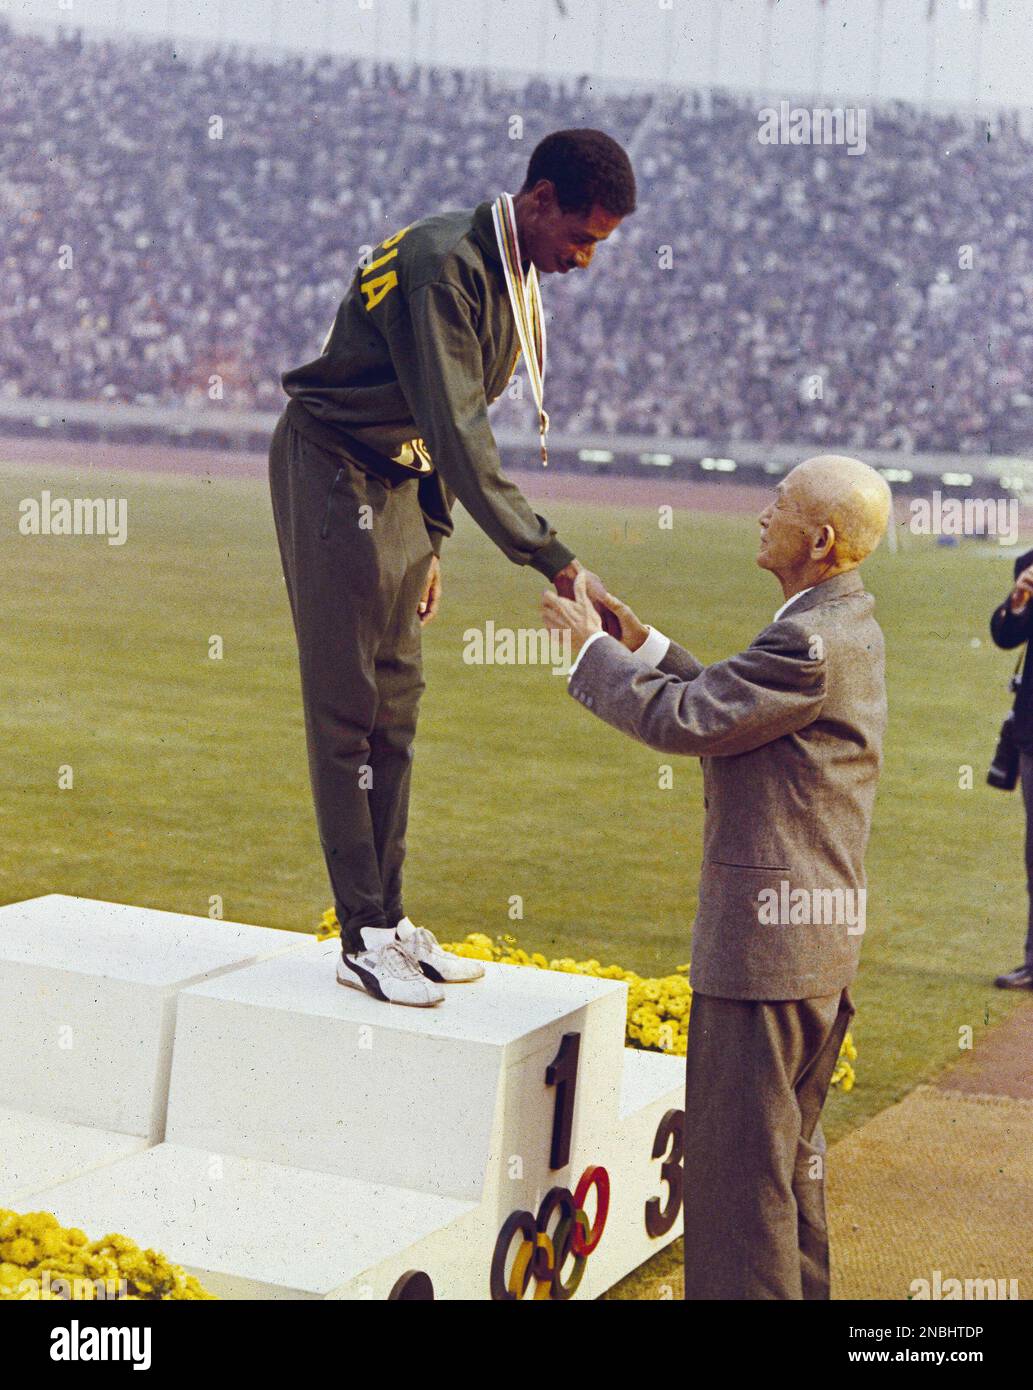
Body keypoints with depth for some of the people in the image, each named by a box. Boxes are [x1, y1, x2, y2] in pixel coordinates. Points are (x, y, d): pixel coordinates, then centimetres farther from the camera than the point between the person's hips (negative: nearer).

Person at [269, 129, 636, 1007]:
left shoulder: (516, 278, 7)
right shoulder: (442, 265, -23)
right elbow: (461, 438, -31)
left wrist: (430, 543, 14)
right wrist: (557, 562, -33)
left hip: (396, 485, 9)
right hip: (331, 472, -9)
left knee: (396, 704, 8)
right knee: (347, 706, -8)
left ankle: (388, 918, 14)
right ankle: (363, 937, -4)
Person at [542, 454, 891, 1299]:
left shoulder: (811, 644, -21)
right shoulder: (846, 627, 12)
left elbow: (682, 721, -18)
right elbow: (727, 706, 18)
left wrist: (591, 647, -4)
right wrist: (641, 642, 14)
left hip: (767, 937, -11)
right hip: (821, 940, 11)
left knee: (736, 1154, -2)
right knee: (792, 1149, 21)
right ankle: (798, 1289, 32)